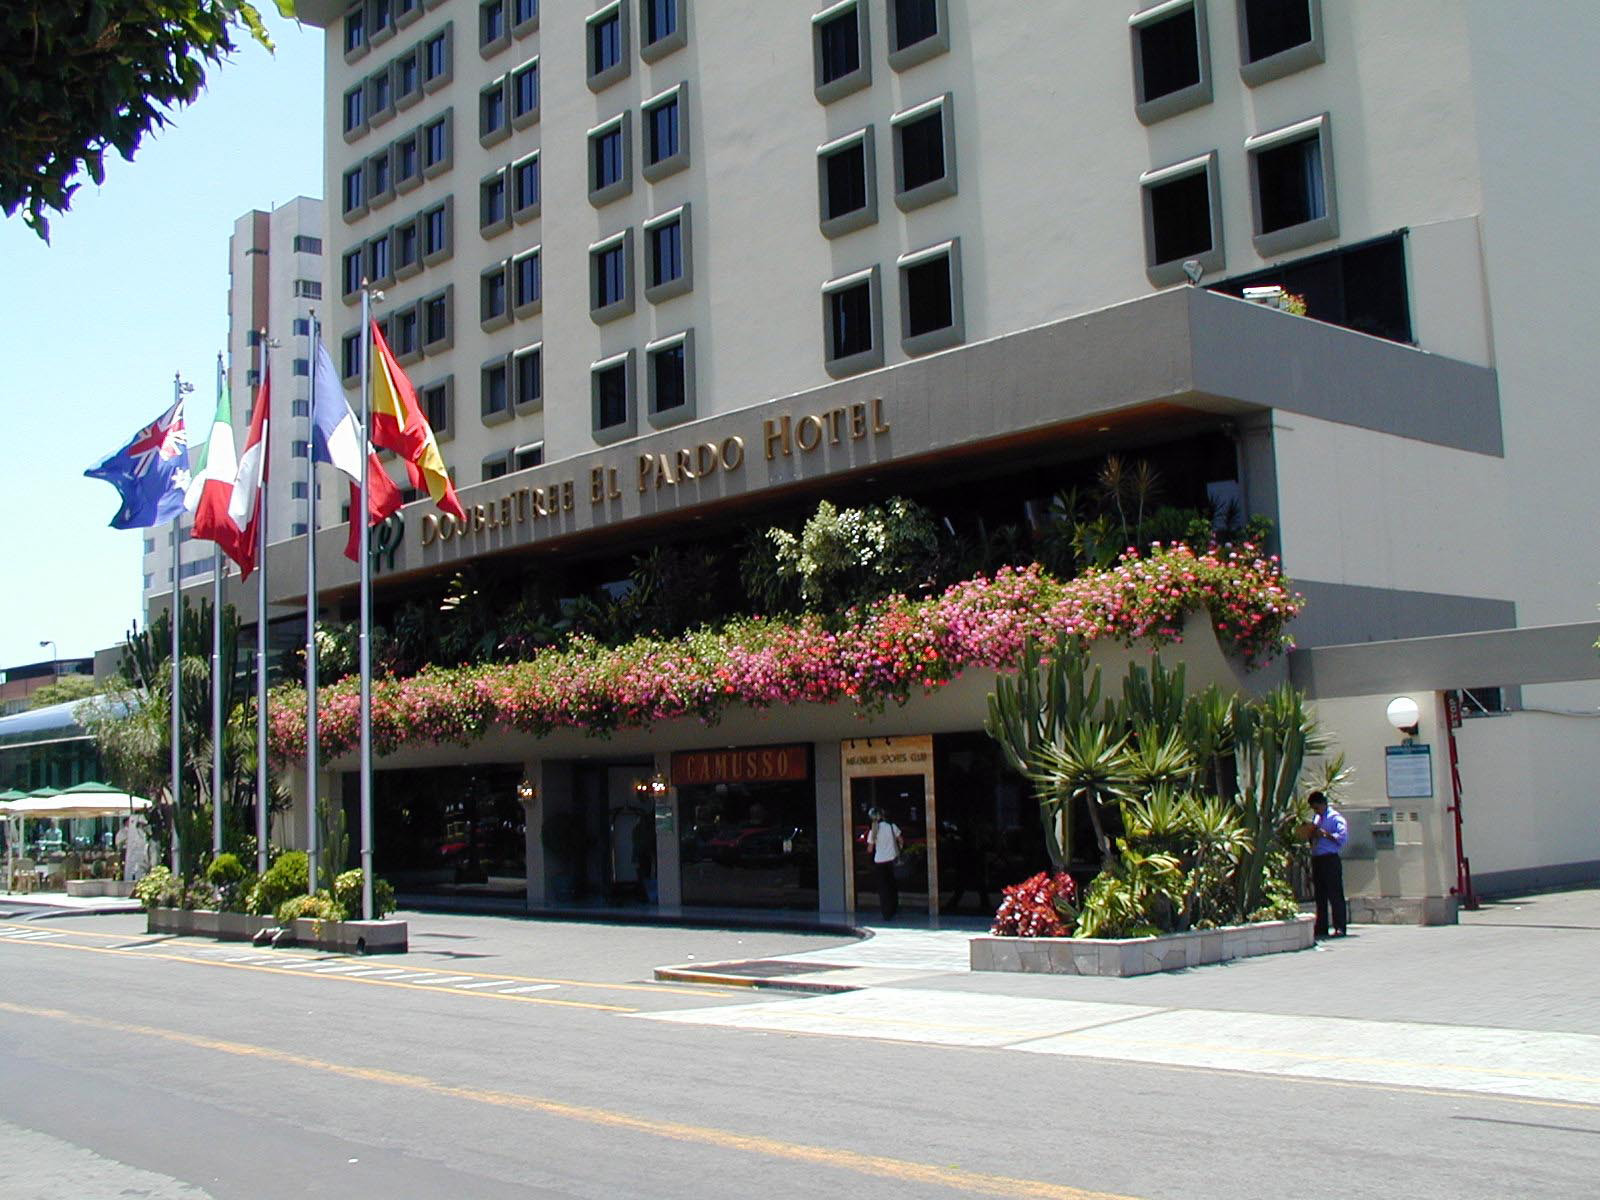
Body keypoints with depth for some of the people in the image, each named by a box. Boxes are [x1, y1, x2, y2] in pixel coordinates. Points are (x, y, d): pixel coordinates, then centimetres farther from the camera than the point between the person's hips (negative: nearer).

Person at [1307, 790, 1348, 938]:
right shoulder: (1316, 818, 17)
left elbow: (1342, 837, -17)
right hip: (1316, 859, 8)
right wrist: (1311, 834, 4)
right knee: (1320, 895, 9)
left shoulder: (1336, 817, -6)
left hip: (1330, 859, -8)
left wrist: (1325, 834, -20)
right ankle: (1322, 927, 14)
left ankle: (1339, 928, -4)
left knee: (1335, 894, -6)